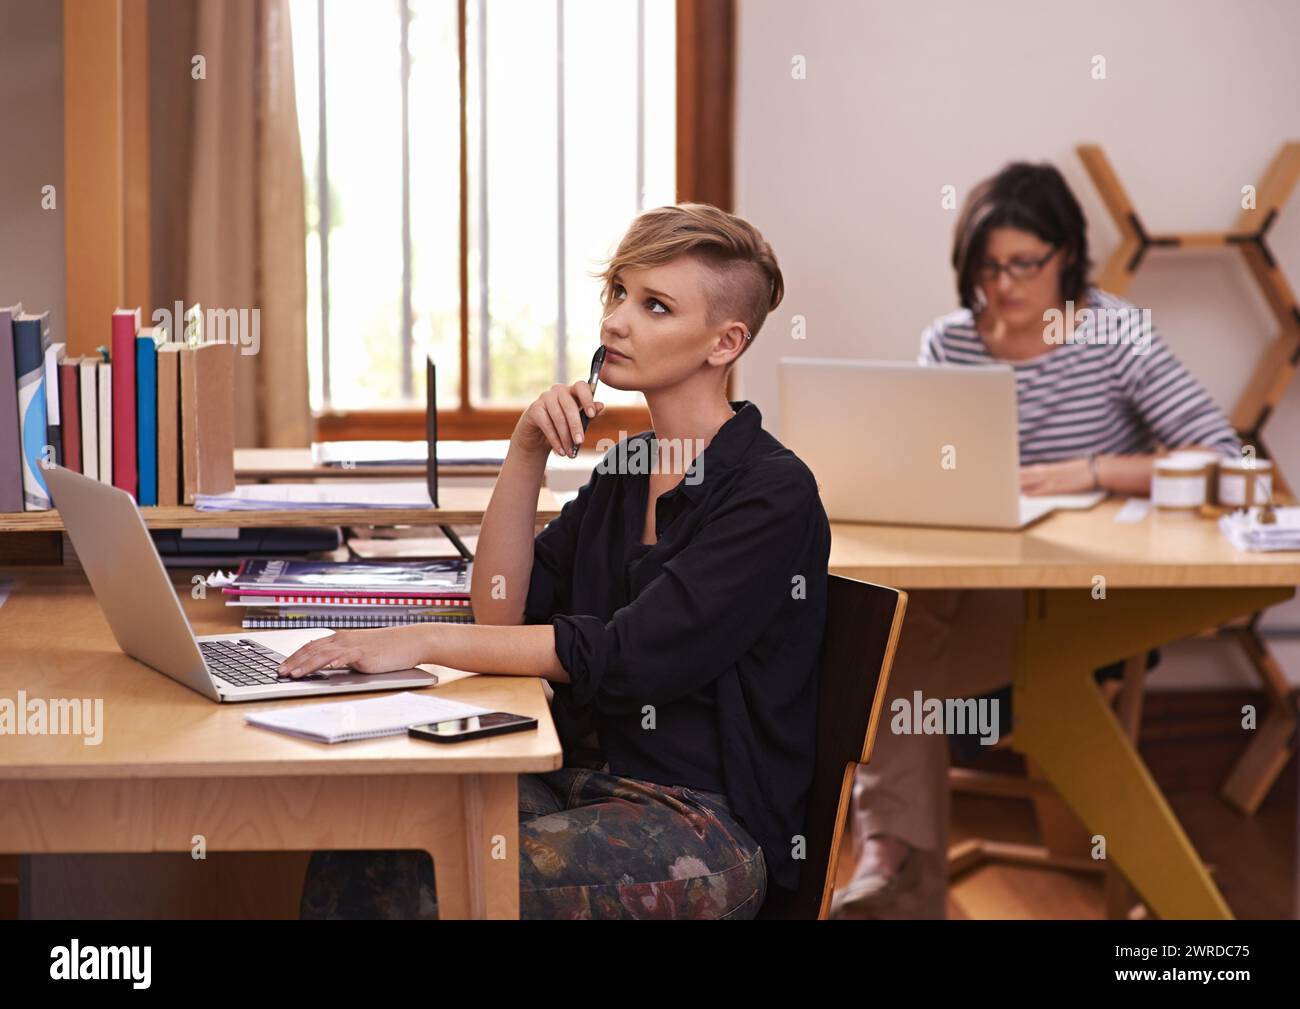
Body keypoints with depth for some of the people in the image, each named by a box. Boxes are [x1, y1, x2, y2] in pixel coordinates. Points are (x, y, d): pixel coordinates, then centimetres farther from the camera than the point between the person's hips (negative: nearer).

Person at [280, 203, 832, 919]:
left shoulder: (772, 493, -10)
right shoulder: (627, 467, 15)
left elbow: (626, 656, -20)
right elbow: (504, 611, 9)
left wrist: (425, 642, -20)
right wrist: (526, 452, -1)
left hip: (707, 824, -7)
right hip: (585, 780, 7)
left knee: (438, 891, -29)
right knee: (353, 864, -18)